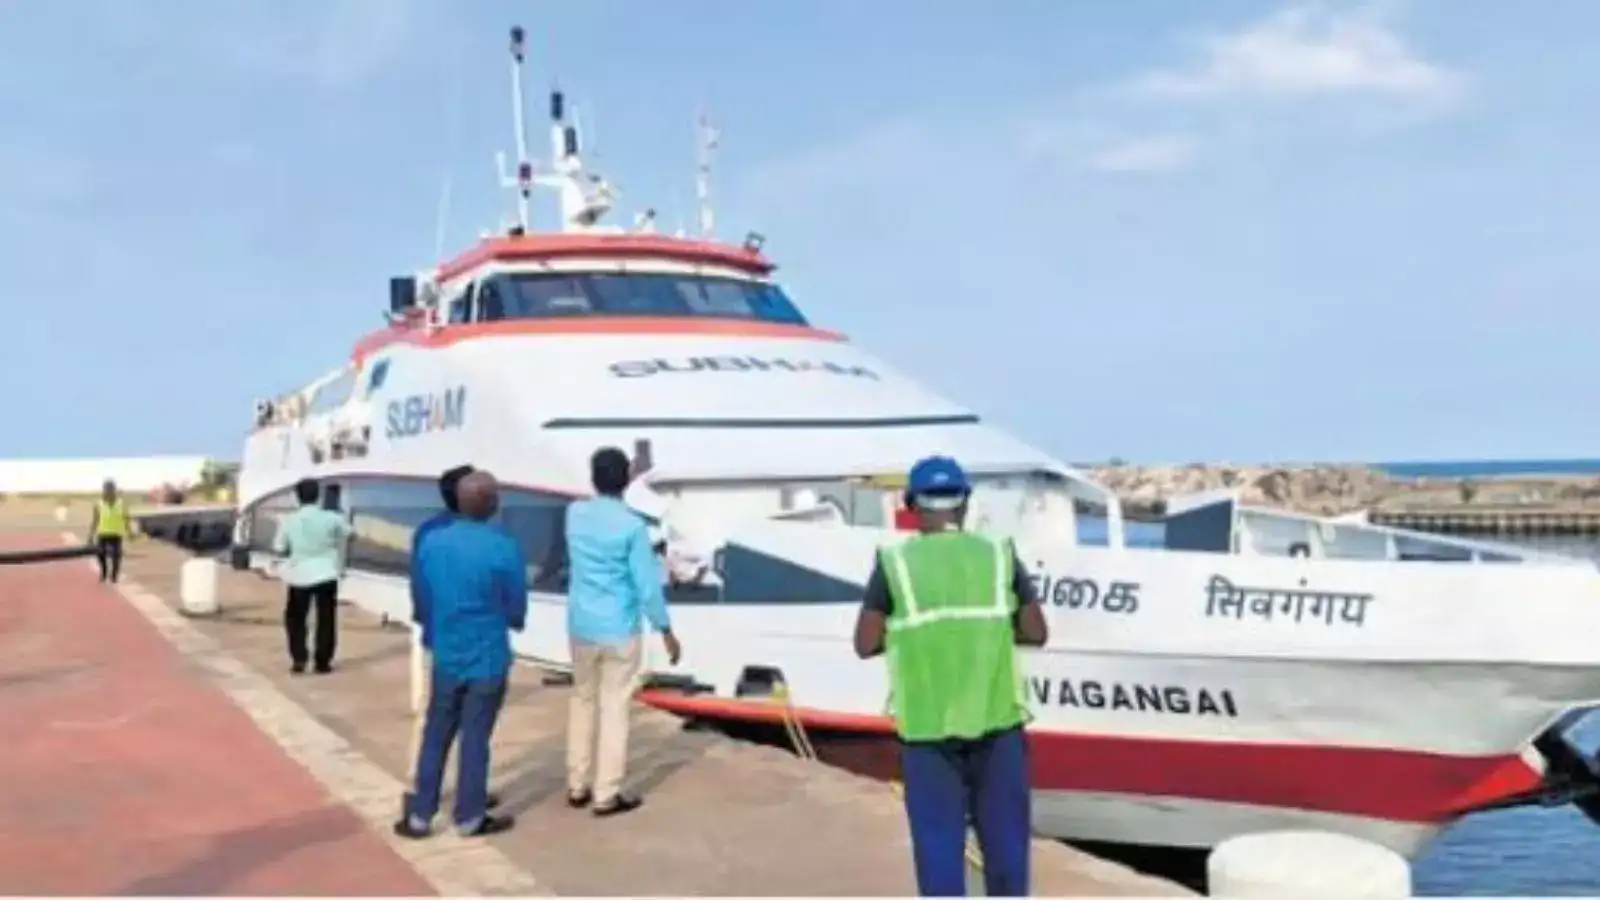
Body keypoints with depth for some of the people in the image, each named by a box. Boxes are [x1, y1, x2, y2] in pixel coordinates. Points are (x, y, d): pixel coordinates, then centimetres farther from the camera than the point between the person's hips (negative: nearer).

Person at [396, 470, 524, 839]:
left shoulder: (431, 541, -4)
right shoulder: (504, 548, -17)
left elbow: (423, 597, 7)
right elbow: (517, 610, -6)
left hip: (445, 656, 4)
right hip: (488, 659, -4)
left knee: (436, 736, 14)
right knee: (475, 739, 7)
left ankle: (420, 816, 19)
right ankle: (469, 818, 19)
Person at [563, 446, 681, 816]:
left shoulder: (575, 513, 0)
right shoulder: (633, 526, -16)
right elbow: (647, 585, -15)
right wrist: (666, 630, -4)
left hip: (581, 626, 5)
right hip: (619, 631, -5)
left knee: (582, 700, 18)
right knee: (614, 708, 3)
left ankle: (577, 787, 24)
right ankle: (606, 795, 8)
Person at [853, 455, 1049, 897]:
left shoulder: (894, 563, -3)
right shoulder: (999, 555, 2)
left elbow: (865, 644, -3)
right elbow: (1036, 632, 4)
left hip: (928, 726, -1)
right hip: (996, 719, 2)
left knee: (938, 840, 6)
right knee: (1004, 836, 14)